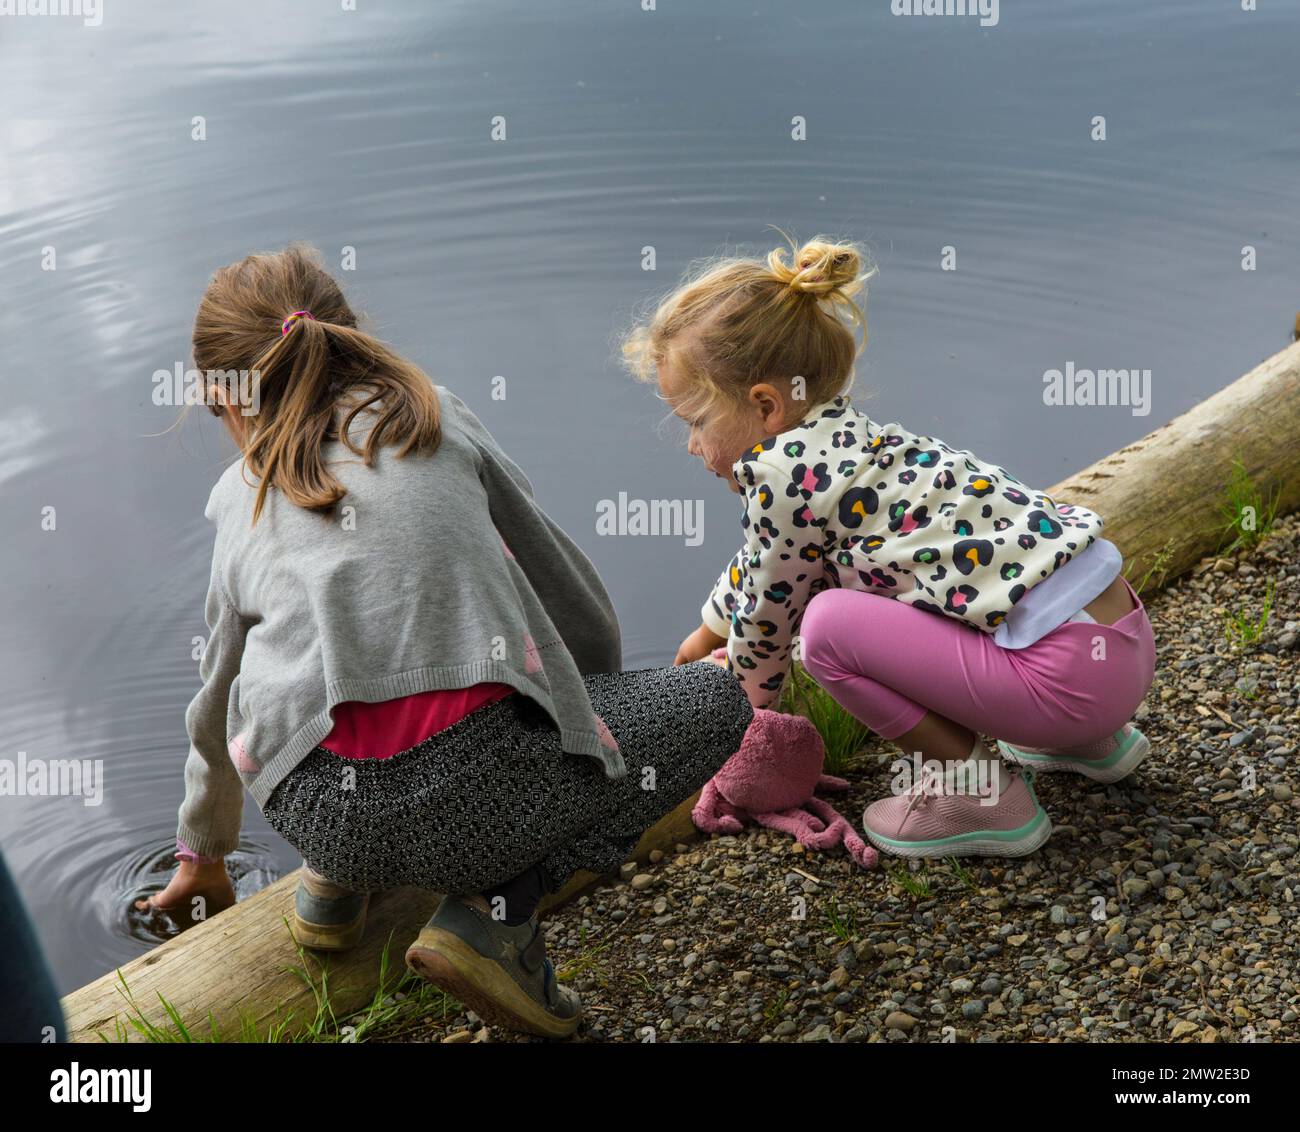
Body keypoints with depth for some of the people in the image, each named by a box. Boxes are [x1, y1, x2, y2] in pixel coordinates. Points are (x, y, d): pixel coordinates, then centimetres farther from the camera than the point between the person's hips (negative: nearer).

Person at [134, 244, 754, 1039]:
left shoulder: (240, 503, 19)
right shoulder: (439, 418, 13)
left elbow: (217, 703, 31)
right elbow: (575, 600, 18)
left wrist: (202, 851, 49)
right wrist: (596, 718, 39)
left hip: (313, 813, 5)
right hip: (470, 786, -5)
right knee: (717, 699, 17)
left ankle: (341, 876, 21)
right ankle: (493, 910, 3)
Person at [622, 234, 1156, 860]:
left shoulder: (786, 472, -13)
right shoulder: (839, 438, 15)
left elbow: (768, 607, 3)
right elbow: (757, 561, 33)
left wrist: (751, 686, 23)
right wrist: (709, 633, 47)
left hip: (1067, 669, -10)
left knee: (829, 623, -11)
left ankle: (978, 790, 0)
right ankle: (1086, 739, 27)